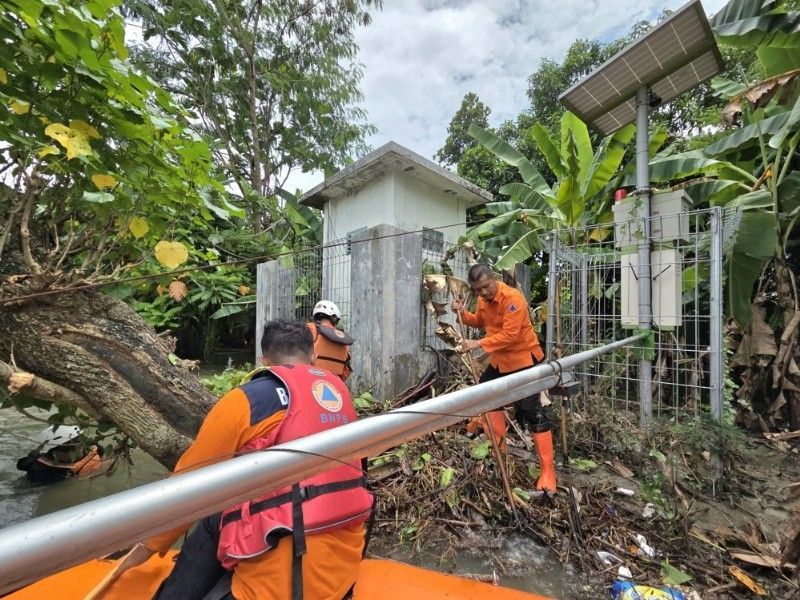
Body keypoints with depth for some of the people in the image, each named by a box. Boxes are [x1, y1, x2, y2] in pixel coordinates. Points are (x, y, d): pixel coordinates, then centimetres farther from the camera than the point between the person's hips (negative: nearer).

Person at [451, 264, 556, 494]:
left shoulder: (512, 298, -26)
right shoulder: (483, 299, 1)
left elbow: (509, 335, -32)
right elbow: (479, 322, 17)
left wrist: (479, 344, -32)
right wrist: (463, 313, -1)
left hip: (523, 359, -9)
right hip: (500, 359, 9)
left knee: (531, 412, -7)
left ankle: (548, 472, 5)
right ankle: (499, 447, 37)